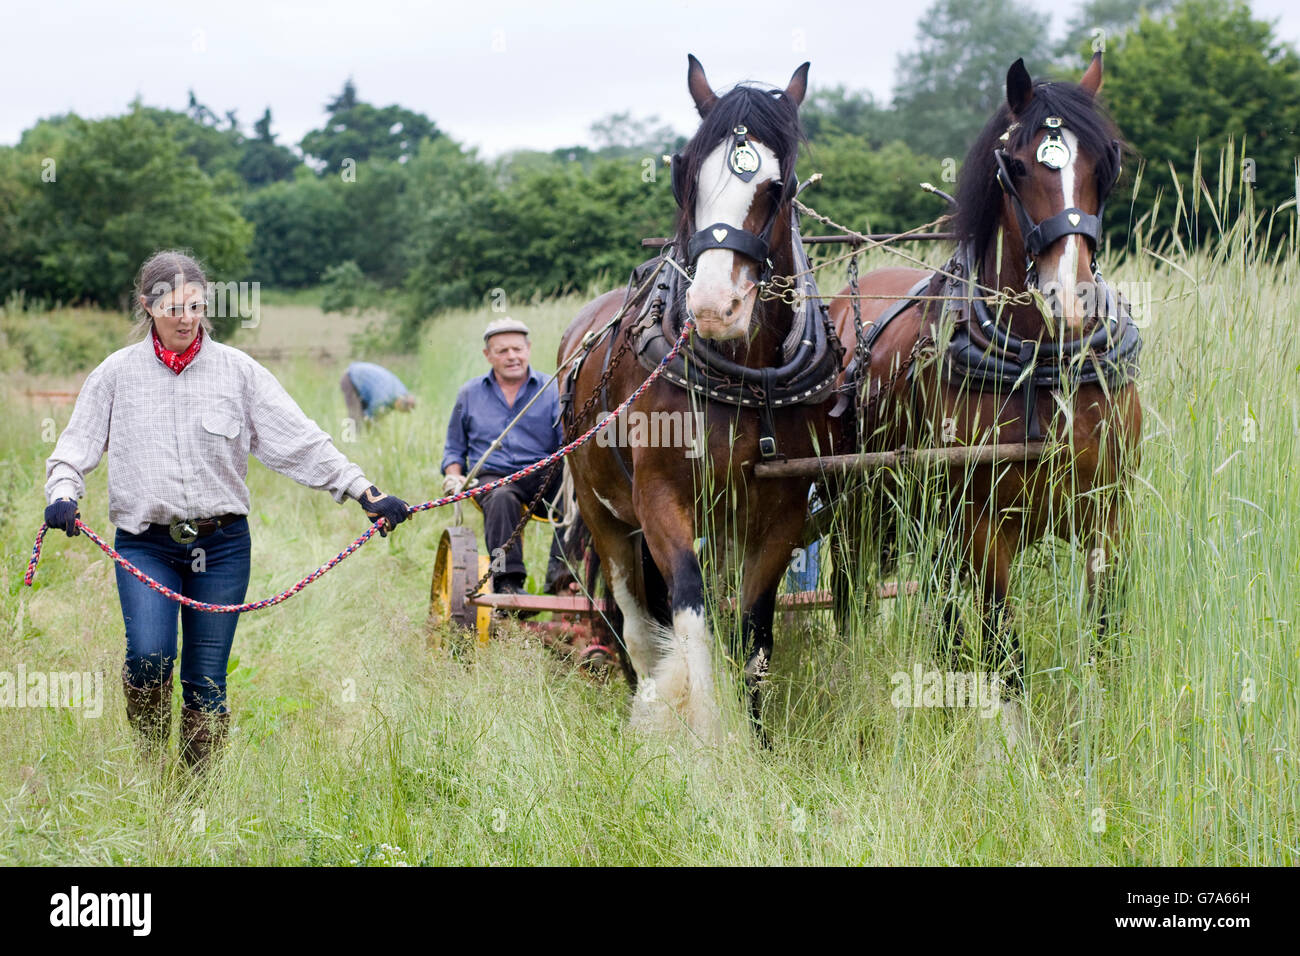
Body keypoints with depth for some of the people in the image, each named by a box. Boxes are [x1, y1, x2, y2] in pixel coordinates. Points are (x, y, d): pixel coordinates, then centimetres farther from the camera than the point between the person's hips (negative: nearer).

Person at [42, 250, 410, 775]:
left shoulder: (237, 369, 4)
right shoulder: (117, 372, 4)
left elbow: (300, 441, 2)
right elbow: (77, 444, 6)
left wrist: (366, 493, -6)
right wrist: (62, 493, -15)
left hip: (221, 544, 1)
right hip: (144, 543, -1)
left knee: (207, 683, 1)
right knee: (149, 655, -23)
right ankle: (151, 759, 3)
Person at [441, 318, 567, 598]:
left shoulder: (551, 391, 9)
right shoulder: (470, 394, 16)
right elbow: (454, 448, 24)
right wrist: (453, 476, 3)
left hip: (543, 478, -1)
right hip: (493, 477, 1)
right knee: (501, 498, -37)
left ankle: (560, 569, -37)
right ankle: (506, 580, -39)